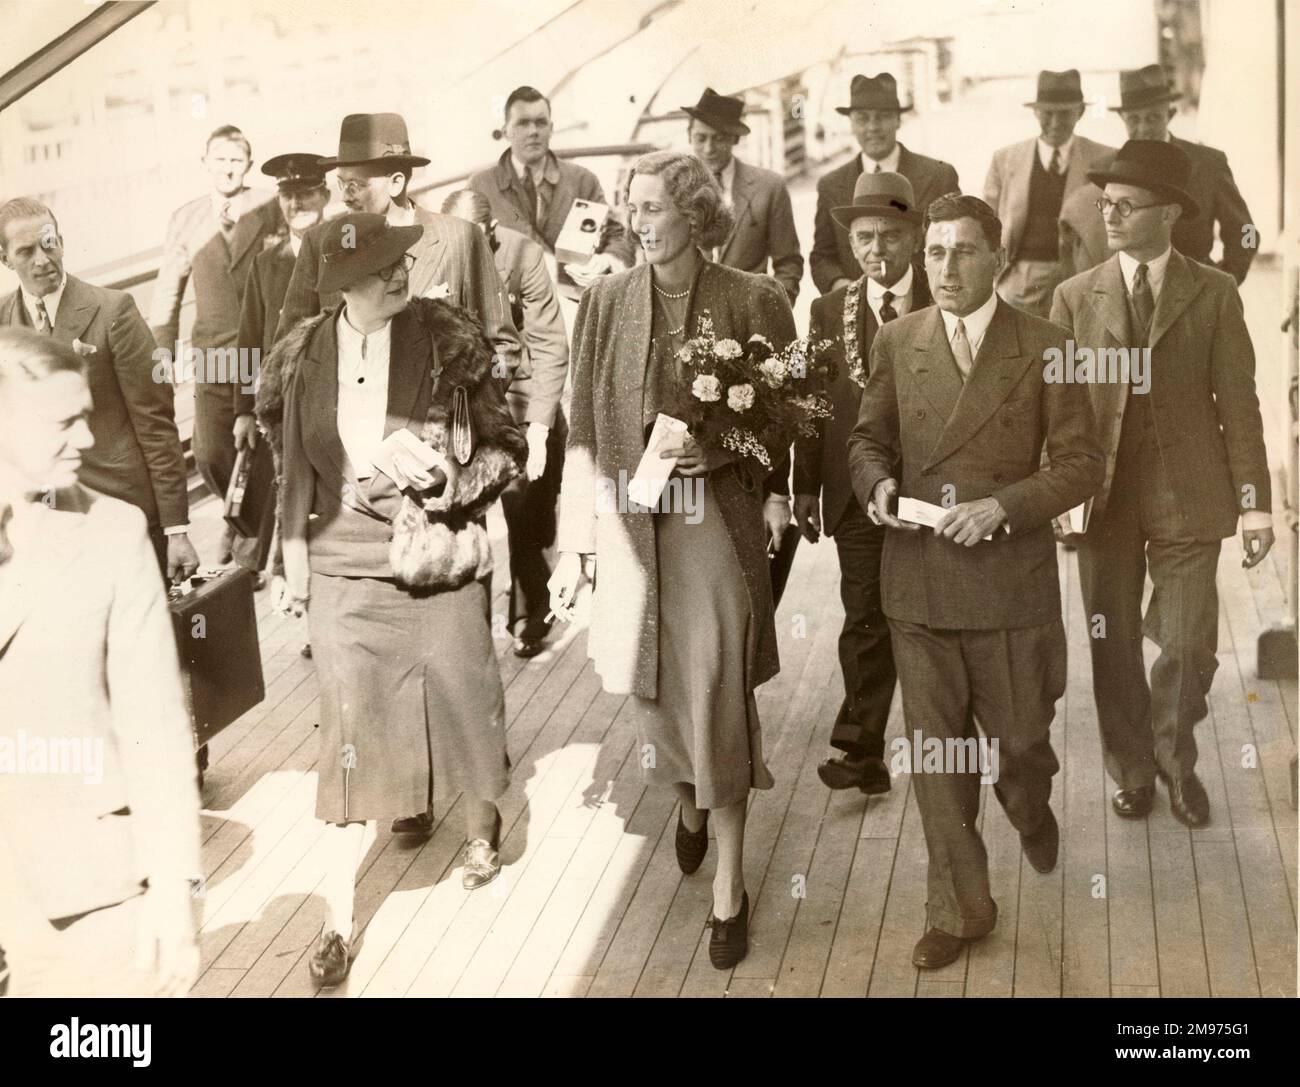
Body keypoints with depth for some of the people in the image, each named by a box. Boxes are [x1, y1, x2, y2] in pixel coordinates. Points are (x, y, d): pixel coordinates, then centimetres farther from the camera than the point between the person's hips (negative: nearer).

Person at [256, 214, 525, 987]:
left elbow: (508, 448, -3)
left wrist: (443, 475, -19)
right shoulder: (304, 356, -2)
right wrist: (297, 566, 11)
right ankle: (339, 918, 13)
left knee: (462, 700, 13)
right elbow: (295, 462, 11)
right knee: (353, 733, 2)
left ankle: (483, 824, 46)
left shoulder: (449, 338, -8)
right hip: (345, 575, 1)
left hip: (441, 566, -1)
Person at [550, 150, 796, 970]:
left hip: (717, 525, -2)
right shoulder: (607, 303, 2)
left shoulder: (753, 301, -5)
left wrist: (721, 448, -16)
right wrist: (576, 545, 2)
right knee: (657, 689, 14)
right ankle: (691, 799, 47)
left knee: (717, 697, -1)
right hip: (631, 524, 3)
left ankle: (730, 888, 14)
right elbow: (586, 432, 4)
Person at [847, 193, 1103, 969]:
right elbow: (868, 438, 12)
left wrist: (1003, 505, -19)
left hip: (1010, 579, -2)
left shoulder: (1045, 349, -6)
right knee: (937, 753, 8)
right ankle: (959, 908, 22)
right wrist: (878, 482, -10)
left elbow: (1081, 463, -5)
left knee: (1018, 738, 13)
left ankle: (1032, 813, 49)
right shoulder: (897, 342, 3)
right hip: (918, 582, 2)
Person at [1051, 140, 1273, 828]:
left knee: (1189, 647, 2)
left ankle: (1174, 760, 29)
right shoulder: (1076, 298, 4)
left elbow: (1238, 403, 0)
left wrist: (1254, 505, -3)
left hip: (1188, 497, -1)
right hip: (1104, 496, 1)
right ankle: (1131, 769, 29)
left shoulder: (1214, 293, 1)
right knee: (1113, 647, 9)